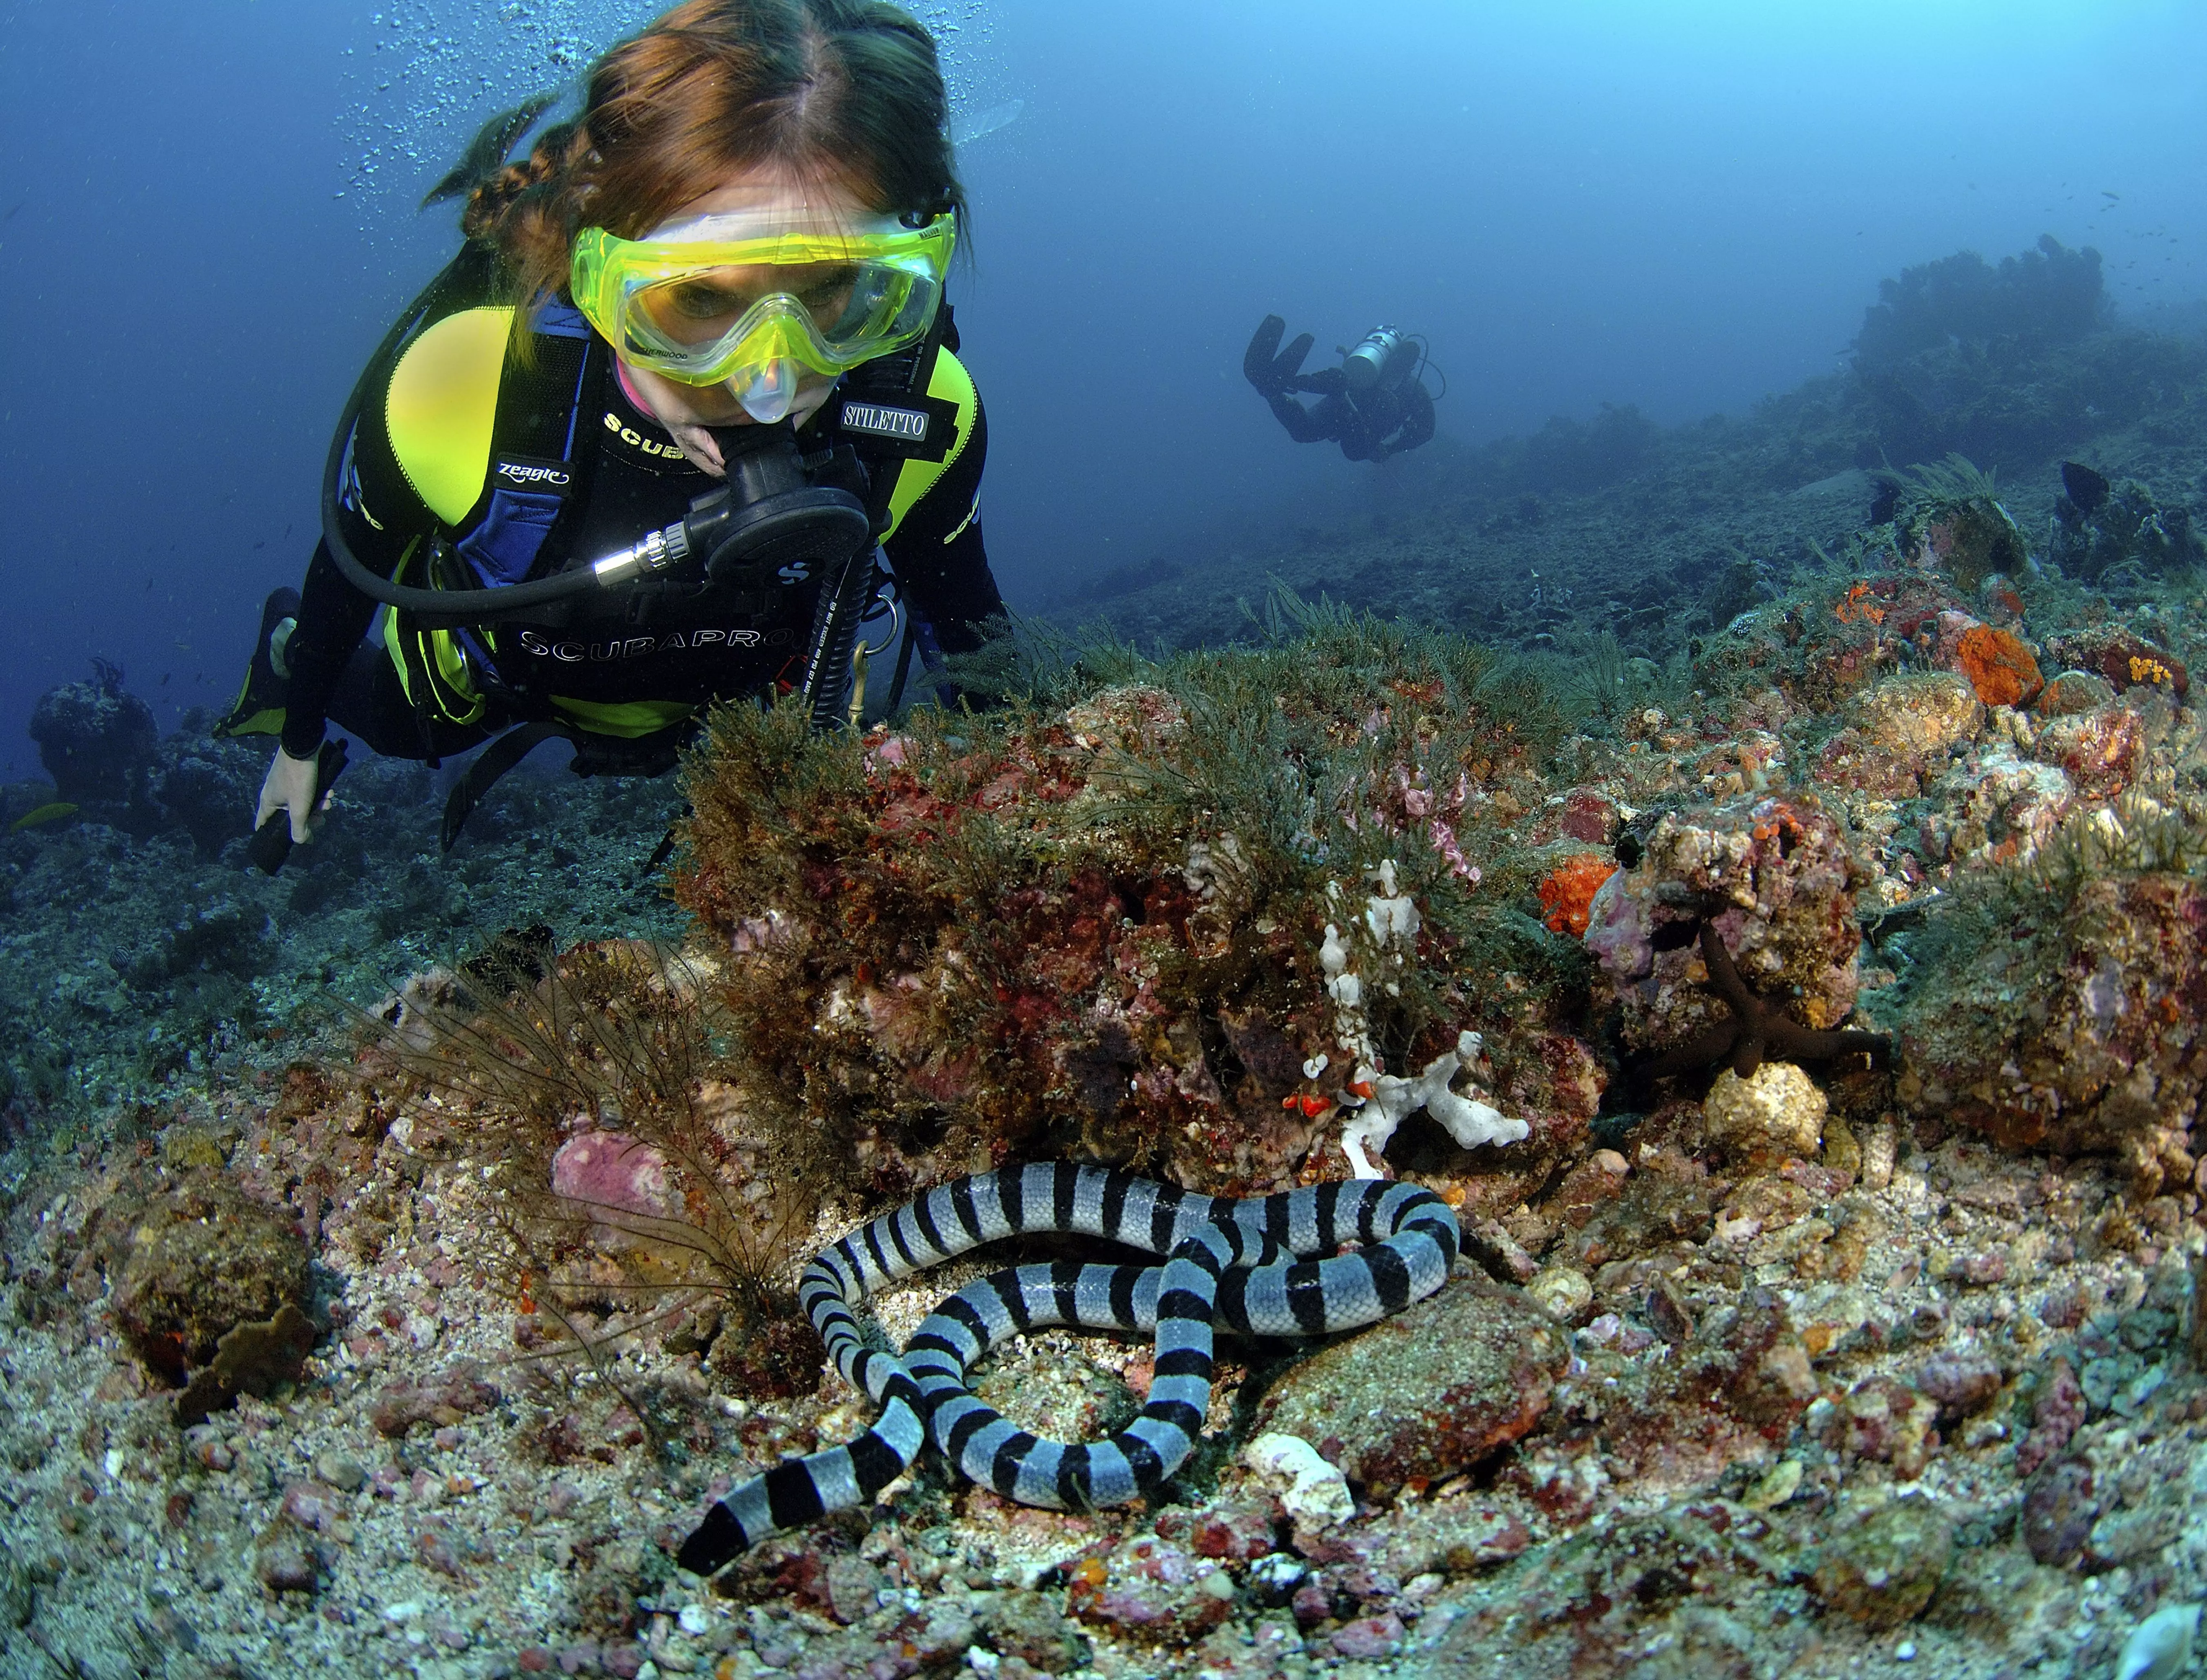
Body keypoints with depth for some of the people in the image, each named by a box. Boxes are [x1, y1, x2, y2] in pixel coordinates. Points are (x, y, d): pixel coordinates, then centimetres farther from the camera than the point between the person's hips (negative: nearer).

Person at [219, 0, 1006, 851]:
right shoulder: (456, 382, -43)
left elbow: (961, 611, -15)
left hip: (716, 698, 1)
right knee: (403, 731, 33)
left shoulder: (926, 409, -39)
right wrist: (300, 740, -4)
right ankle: (290, 648, 61)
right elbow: (351, 563, -19)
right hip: (487, 672, -1)